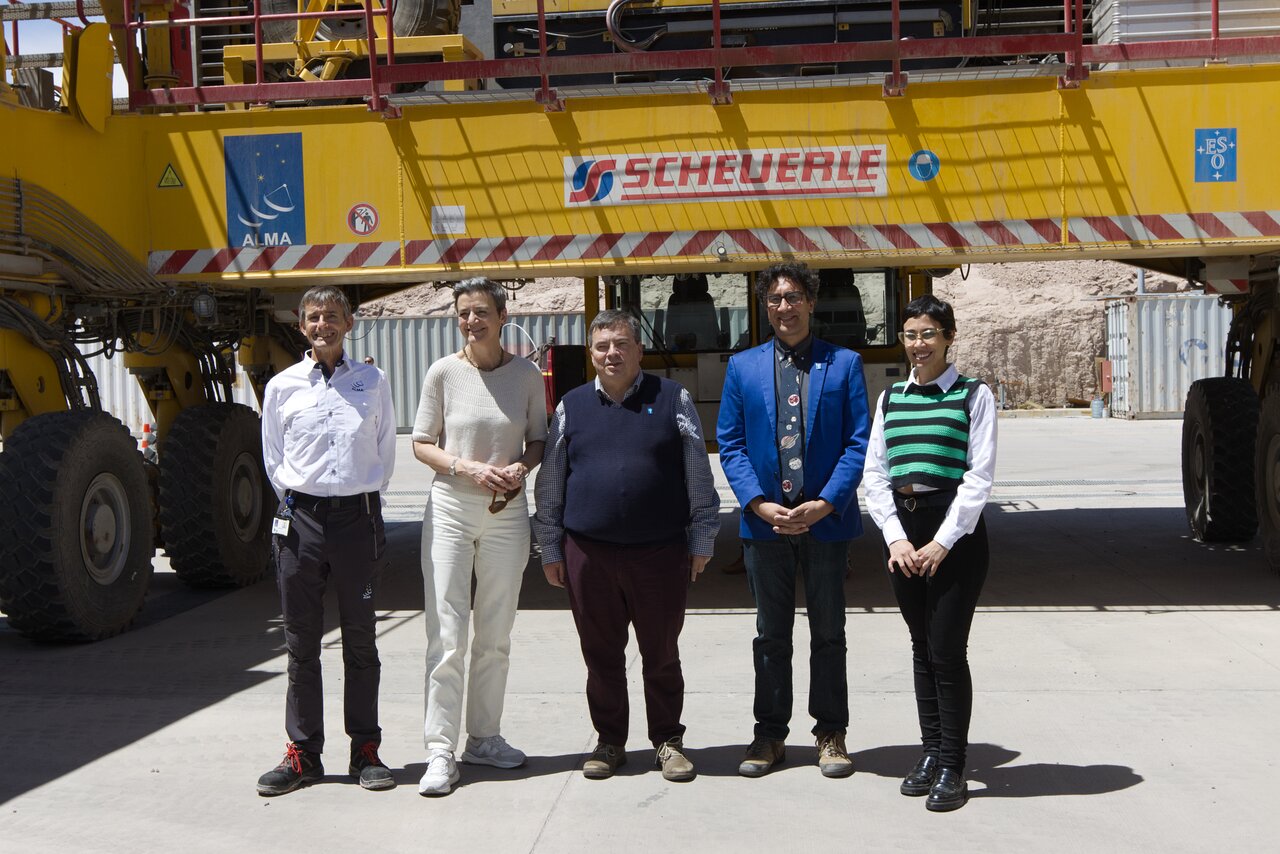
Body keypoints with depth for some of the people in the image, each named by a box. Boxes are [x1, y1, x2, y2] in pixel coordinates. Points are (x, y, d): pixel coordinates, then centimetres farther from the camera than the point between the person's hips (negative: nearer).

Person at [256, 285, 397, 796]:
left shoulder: (372, 382, 6)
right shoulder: (282, 387, 6)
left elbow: (385, 453, 11)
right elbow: (273, 459, 12)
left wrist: (366, 503, 7)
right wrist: (296, 504, 6)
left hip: (358, 517, 0)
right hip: (301, 518, 0)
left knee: (360, 640, 7)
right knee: (301, 643, 6)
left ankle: (366, 751, 16)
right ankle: (303, 754, 16)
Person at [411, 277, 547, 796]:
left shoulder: (526, 374, 1)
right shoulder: (443, 372, -3)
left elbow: (538, 440, 10)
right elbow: (422, 444, 2)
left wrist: (522, 466, -11)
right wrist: (467, 467, -15)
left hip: (507, 513, 2)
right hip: (450, 510, -2)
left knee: (496, 636, 11)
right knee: (446, 635, -4)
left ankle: (484, 738, 24)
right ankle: (440, 751, 2)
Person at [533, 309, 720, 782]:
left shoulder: (672, 400, 3)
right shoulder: (571, 406, 8)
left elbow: (699, 477, 5)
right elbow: (550, 484, 12)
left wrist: (701, 541, 3)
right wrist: (551, 549, 9)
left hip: (660, 552, -1)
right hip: (588, 554, 2)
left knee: (662, 655, 8)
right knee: (601, 656, 10)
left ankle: (668, 741, 24)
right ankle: (610, 742, 25)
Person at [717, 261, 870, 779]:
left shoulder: (844, 364, 2)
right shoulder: (742, 367, 6)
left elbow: (859, 442, -3)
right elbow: (730, 443, 3)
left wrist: (825, 503, -14)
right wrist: (759, 503, -10)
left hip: (826, 519, -1)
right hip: (764, 520, 1)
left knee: (828, 633, 9)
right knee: (771, 634, 11)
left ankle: (831, 733, 22)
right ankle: (769, 733, 22)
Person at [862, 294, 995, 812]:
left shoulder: (974, 395, -1)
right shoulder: (890, 398, 12)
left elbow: (979, 477, -7)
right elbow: (875, 473, 9)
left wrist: (941, 542, -13)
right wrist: (896, 537, -4)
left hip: (955, 527, -4)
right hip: (901, 528, 5)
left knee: (947, 649, -4)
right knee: (922, 647, 11)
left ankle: (952, 767, 7)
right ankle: (931, 751, 22)